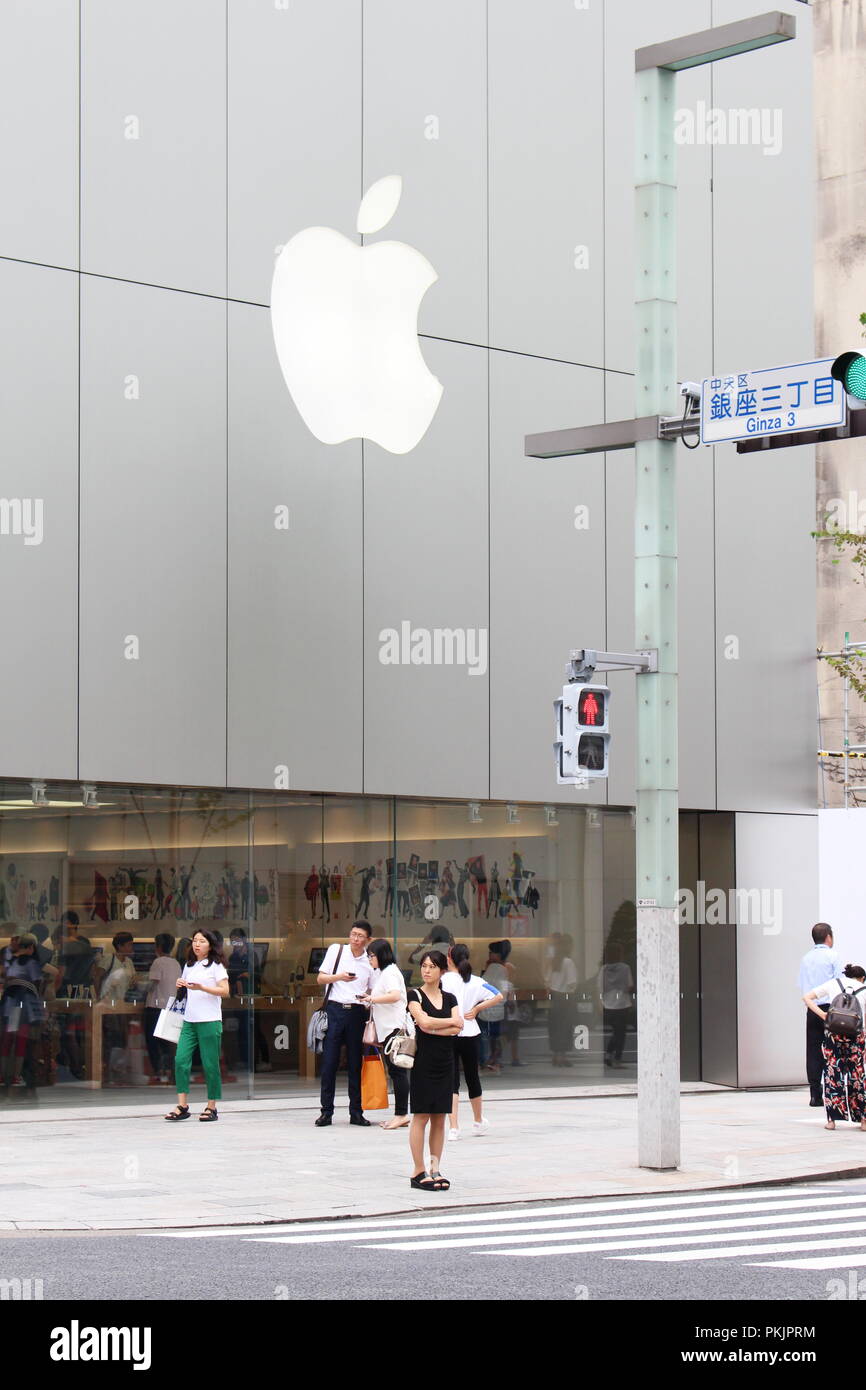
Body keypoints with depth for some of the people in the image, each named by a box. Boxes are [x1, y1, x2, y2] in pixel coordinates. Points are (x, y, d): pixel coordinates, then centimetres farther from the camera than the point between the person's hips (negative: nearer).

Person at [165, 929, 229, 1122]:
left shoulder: (216, 965, 0)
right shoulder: (189, 966, 18)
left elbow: (224, 991, -8)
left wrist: (201, 987, -20)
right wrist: (181, 986, 4)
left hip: (209, 1021, -6)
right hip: (189, 1020, 6)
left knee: (210, 1064, -2)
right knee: (181, 1059, -7)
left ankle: (211, 1107, 7)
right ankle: (182, 1106, -6)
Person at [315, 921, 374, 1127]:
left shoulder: (370, 961, 8)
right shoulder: (336, 950, 5)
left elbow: (372, 991, 16)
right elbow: (321, 978, 4)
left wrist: (367, 997, -5)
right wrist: (339, 977, -14)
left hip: (357, 1012, 1)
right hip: (335, 1009, -1)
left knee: (356, 1064, 4)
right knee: (329, 1061, -3)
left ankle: (356, 1112, 10)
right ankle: (326, 1112, 3)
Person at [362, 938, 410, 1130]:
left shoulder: (390, 972, -9)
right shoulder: (380, 973, 22)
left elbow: (395, 995, -23)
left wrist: (372, 999, -16)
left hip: (395, 1027, -10)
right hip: (388, 1029, 10)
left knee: (397, 1071, -9)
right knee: (395, 1071, 9)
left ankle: (401, 1114, -10)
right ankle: (400, 1115, 9)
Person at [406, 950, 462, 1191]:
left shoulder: (449, 998, 11)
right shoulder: (415, 996, -1)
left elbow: (458, 1028, -2)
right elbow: (424, 1021, -16)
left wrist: (432, 1027, -13)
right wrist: (451, 1021, -3)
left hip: (445, 1063, 4)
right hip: (423, 1061, -4)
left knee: (439, 1118, 5)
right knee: (421, 1117, -4)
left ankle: (435, 1169, 10)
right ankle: (419, 1172, -1)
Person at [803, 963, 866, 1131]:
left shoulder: (834, 983, 14)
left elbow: (806, 997, 11)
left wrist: (822, 1014, 4)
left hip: (833, 1032, 0)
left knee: (832, 1073, 4)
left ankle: (832, 1119, 0)